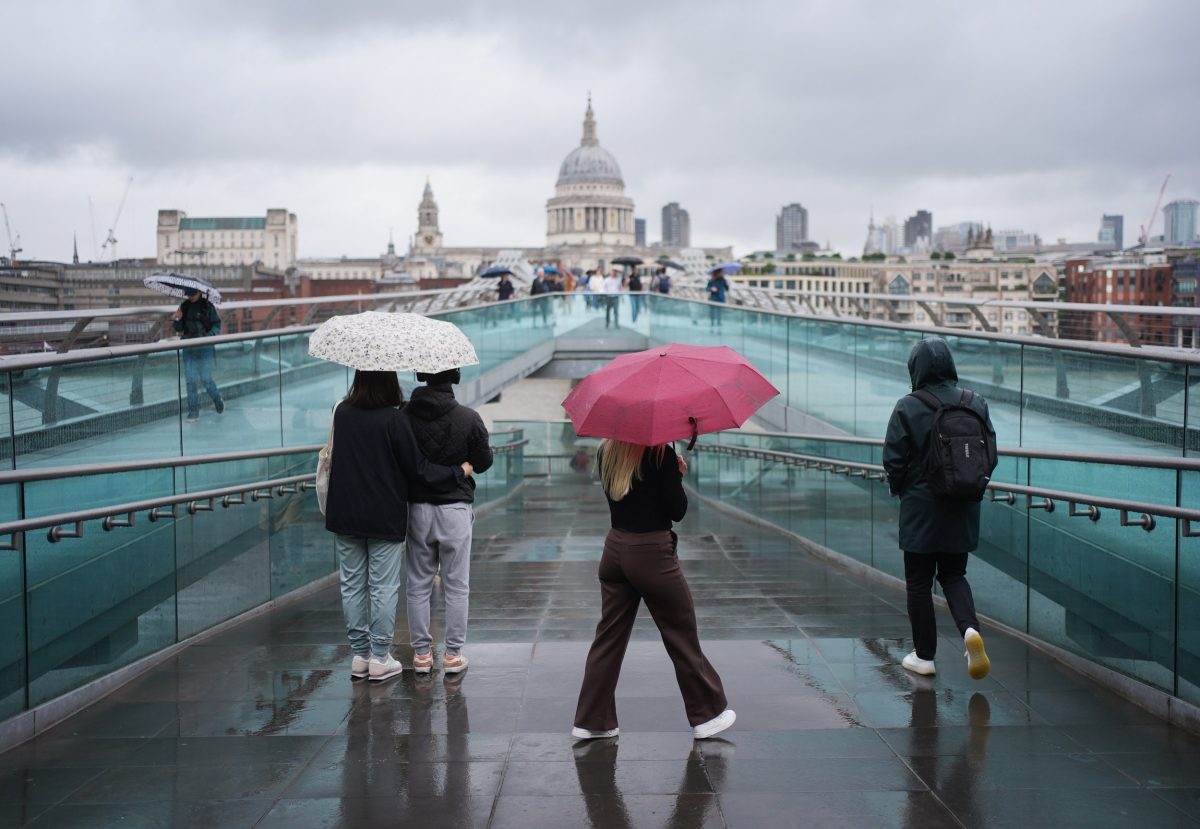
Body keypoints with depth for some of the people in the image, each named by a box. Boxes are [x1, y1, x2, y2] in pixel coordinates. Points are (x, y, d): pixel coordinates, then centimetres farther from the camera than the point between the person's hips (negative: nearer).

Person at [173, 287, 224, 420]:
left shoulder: (208, 307, -4)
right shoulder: (184, 306, 6)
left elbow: (217, 326, -2)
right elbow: (178, 329, 9)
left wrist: (208, 336, -18)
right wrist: (178, 319, -11)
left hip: (205, 347, -3)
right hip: (188, 347, 4)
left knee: (205, 378, -5)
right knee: (190, 379, 1)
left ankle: (217, 398, 24)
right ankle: (193, 410, 7)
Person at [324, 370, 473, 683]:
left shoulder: (342, 413, -2)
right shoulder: (394, 420, -16)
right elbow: (417, 469, -11)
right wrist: (459, 472, 0)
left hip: (345, 516, 4)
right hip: (385, 519, -4)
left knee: (352, 586, 11)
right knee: (383, 588, 5)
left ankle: (359, 655, 18)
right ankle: (380, 658, 10)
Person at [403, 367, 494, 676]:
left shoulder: (405, 416, -8)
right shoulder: (469, 419, -13)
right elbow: (484, 463, -3)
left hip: (417, 508, 2)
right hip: (455, 509, -2)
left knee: (418, 585, 11)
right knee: (456, 586, 8)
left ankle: (421, 652, 16)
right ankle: (453, 654, 12)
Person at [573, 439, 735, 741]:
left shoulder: (605, 452, 4)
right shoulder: (661, 455, -14)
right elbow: (677, 511, -10)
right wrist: (678, 475, 5)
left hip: (614, 552, 6)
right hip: (652, 554, -6)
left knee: (608, 637, 11)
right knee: (682, 637, 8)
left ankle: (591, 721, 12)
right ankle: (707, 714, 19)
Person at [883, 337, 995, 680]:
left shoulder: (908, 407, -13)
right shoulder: (975, 404, -2)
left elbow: (893, 460, -12)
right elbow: (991, 453, 1)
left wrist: (898, 488, 8)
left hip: (920, 508, -4)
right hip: (962, 509, 4)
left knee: (919, 582, 8)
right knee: (954, 575, 18)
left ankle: (924, 655, 14)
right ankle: (970, 628, -7)